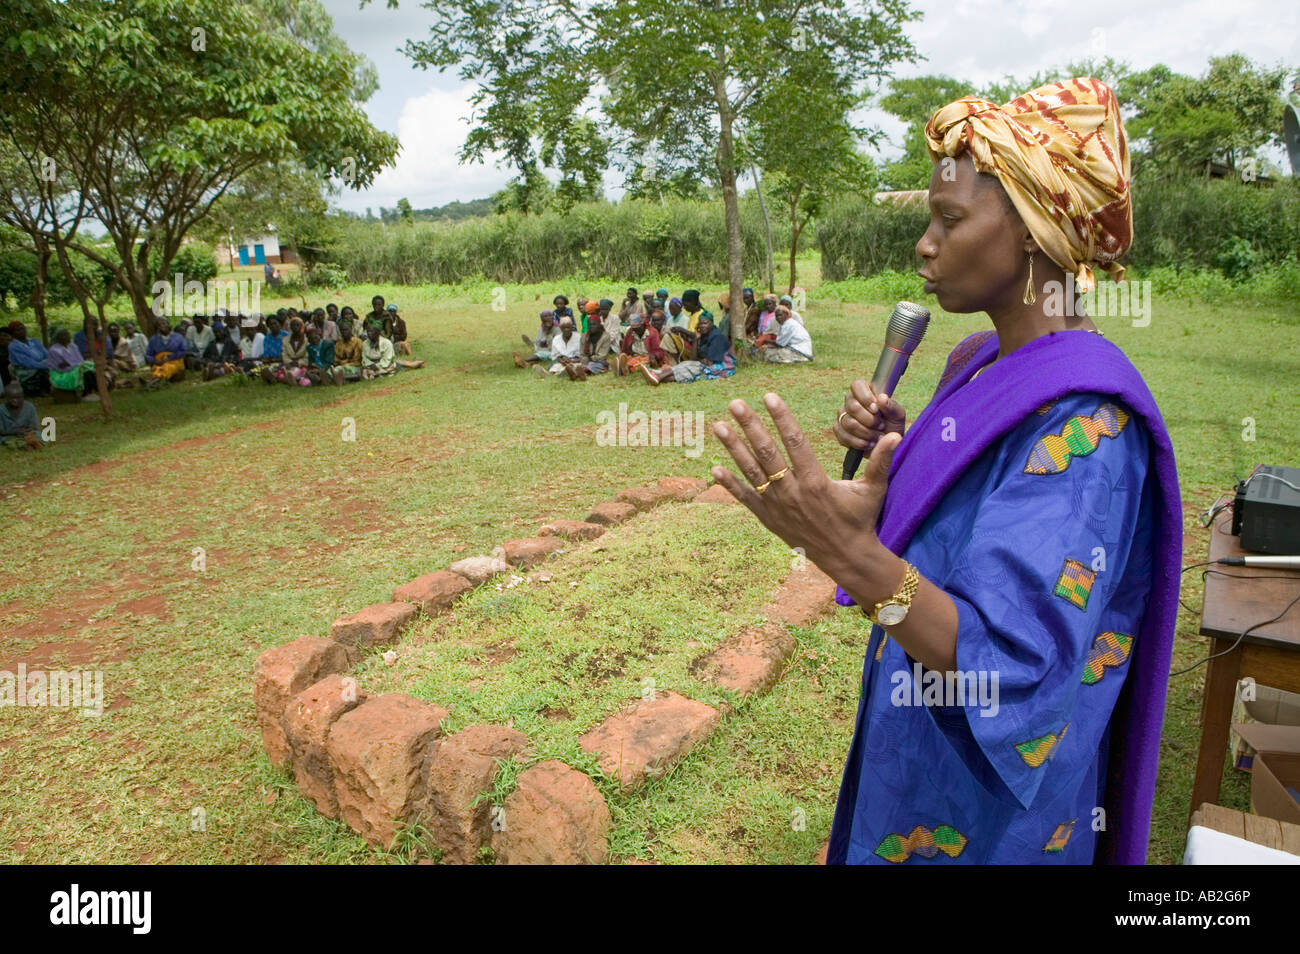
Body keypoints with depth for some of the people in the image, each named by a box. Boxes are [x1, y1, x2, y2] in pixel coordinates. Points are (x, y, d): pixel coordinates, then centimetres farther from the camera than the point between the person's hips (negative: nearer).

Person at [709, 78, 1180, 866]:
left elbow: (1013, 667, -34)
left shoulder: (1083, 419, -28)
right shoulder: (980, 362, 0)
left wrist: (854, 556, -48)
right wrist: (892, 450, -7)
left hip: (994, 790, -7)